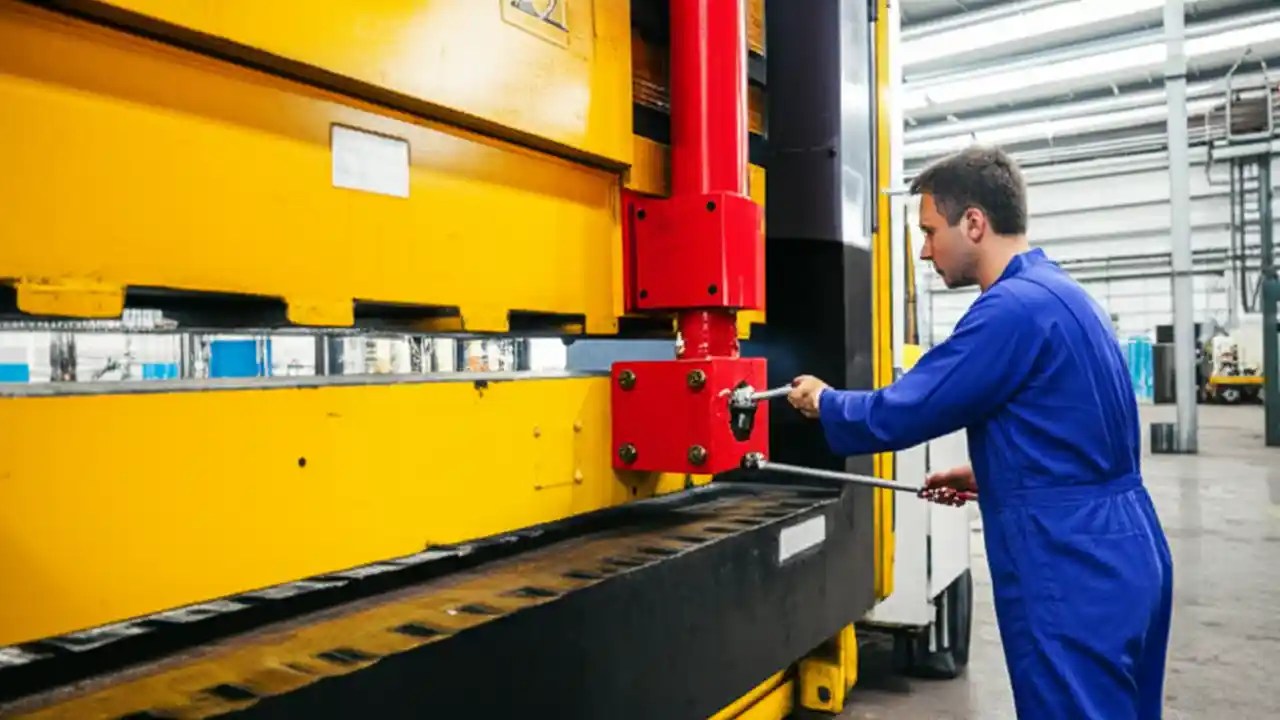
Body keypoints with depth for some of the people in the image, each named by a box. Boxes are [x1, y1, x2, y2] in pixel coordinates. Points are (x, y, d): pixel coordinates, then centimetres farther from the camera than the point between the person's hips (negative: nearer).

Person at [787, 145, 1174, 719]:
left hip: (1071, 570, -10)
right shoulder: (1060, 294, 12)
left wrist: (823, 401, 0)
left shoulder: (1015, 307, -20)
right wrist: (985, 475, 16)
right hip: (1117, 554, 10)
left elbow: (899, 414, -18)